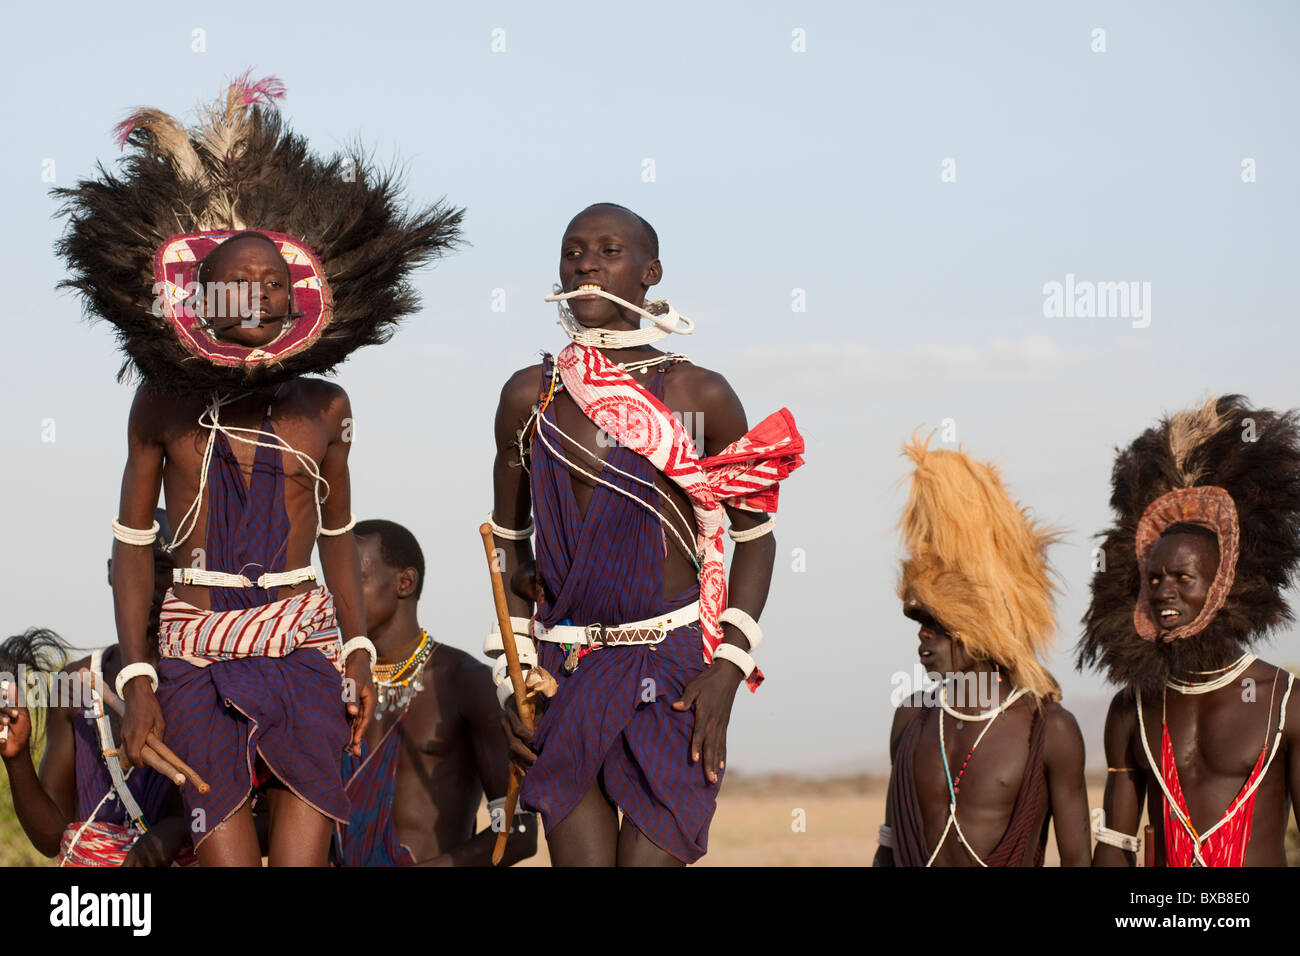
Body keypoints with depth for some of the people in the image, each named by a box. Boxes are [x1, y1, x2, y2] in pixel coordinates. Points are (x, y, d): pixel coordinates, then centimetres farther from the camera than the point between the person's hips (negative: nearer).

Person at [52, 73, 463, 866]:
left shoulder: (322, 409, 6)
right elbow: (134, 543, 5)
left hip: (304, 649, 1)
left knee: (304, 855, -6)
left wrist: (360, 650, 8)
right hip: (199, 652, -1)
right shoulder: (165, 405, 2)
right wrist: (136, 677, 0)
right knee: (224, 856, -7)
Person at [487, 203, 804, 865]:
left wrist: (728, 668, -5)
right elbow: (509, 541, 15)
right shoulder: (530, 396, 5)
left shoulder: (698, 395, -2)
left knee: (651, 857, -8)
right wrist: (510, 676, 6)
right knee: (580, 858, -3)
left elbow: (754, 536, 6)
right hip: (564, 677, 2)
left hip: (673, 671, -2)